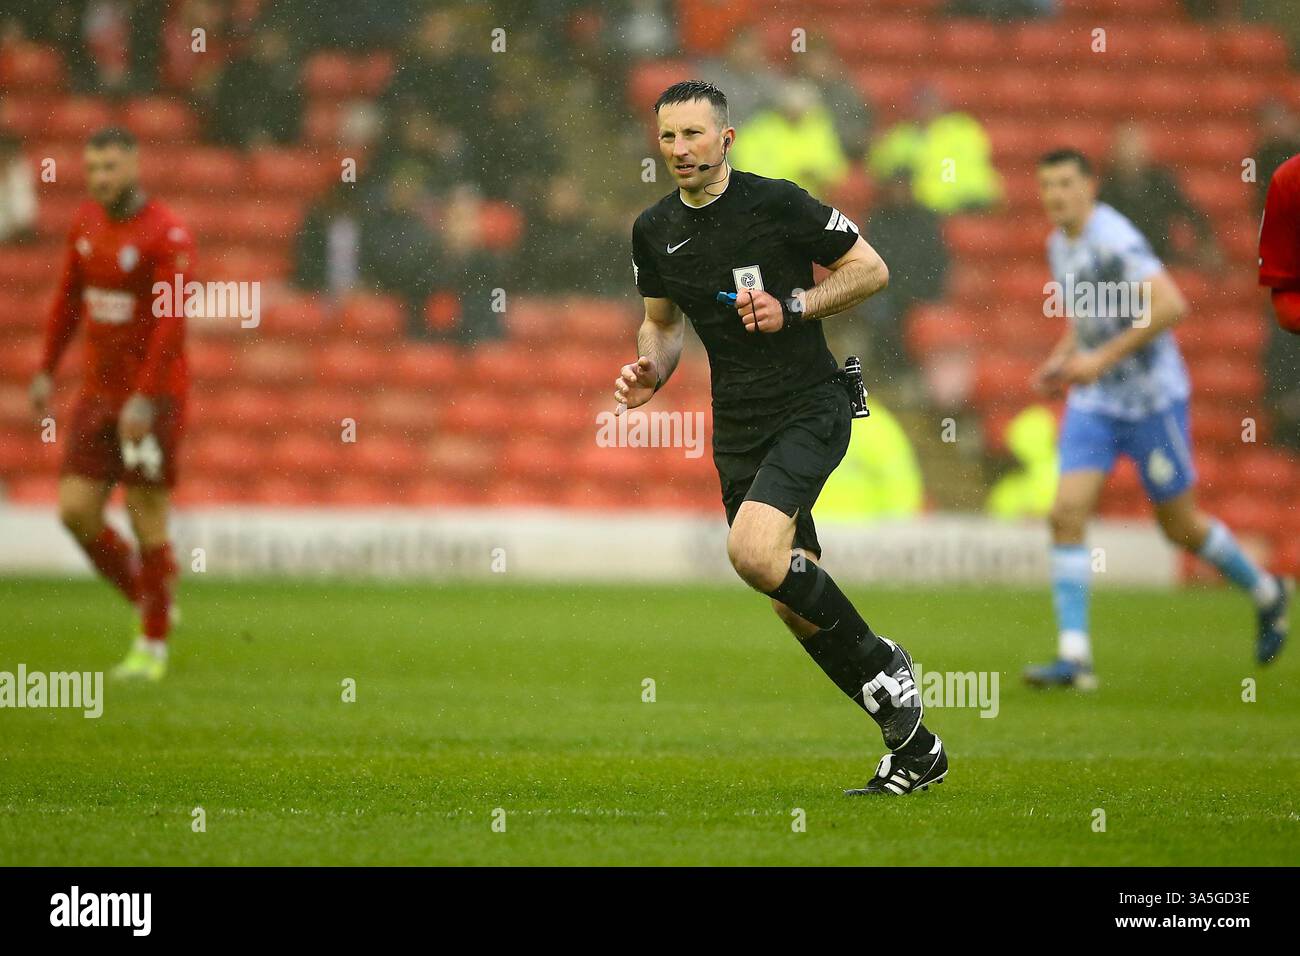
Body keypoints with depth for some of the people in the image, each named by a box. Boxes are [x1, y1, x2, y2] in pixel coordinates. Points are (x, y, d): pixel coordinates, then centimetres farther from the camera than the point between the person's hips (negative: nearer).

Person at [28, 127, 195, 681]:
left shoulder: (168, 235, -15)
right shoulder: (86, 222, 7)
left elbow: (171, 323, -21)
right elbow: (69, 298, 19)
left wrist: (144, 400, -26)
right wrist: (46, 371, 18)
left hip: (154, 398, -6)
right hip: (98, 392, 6)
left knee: (147, 520, -3)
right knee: (76, 510, -1)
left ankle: (154, 646, 10)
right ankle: (146, 602, 20)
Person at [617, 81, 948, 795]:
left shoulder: (777, 203, -11)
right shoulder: (653, 231, 5)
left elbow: (871, 269, -4)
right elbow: (662, 321, 21)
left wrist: (793, 306, -16)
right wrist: (650, 371, 0)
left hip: (809, 408, -6)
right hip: (737, 428, 6)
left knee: (753, 552, -28)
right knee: (794, 604, 4)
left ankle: (880, 662, -6)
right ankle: (912, 745, 16)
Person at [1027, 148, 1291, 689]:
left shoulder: (1114, 239, -19)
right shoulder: (1059, 245, 8)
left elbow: (1170, 305, -29)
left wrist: (1102, 358, -27)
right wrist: (1063, 357, 8)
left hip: (1152, 398, -7)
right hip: (1092, 402, 7)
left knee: (1181, 527, 6)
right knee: (1067, 514, -11)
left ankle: (1265, 593, 34)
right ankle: (1074, 659, -13)